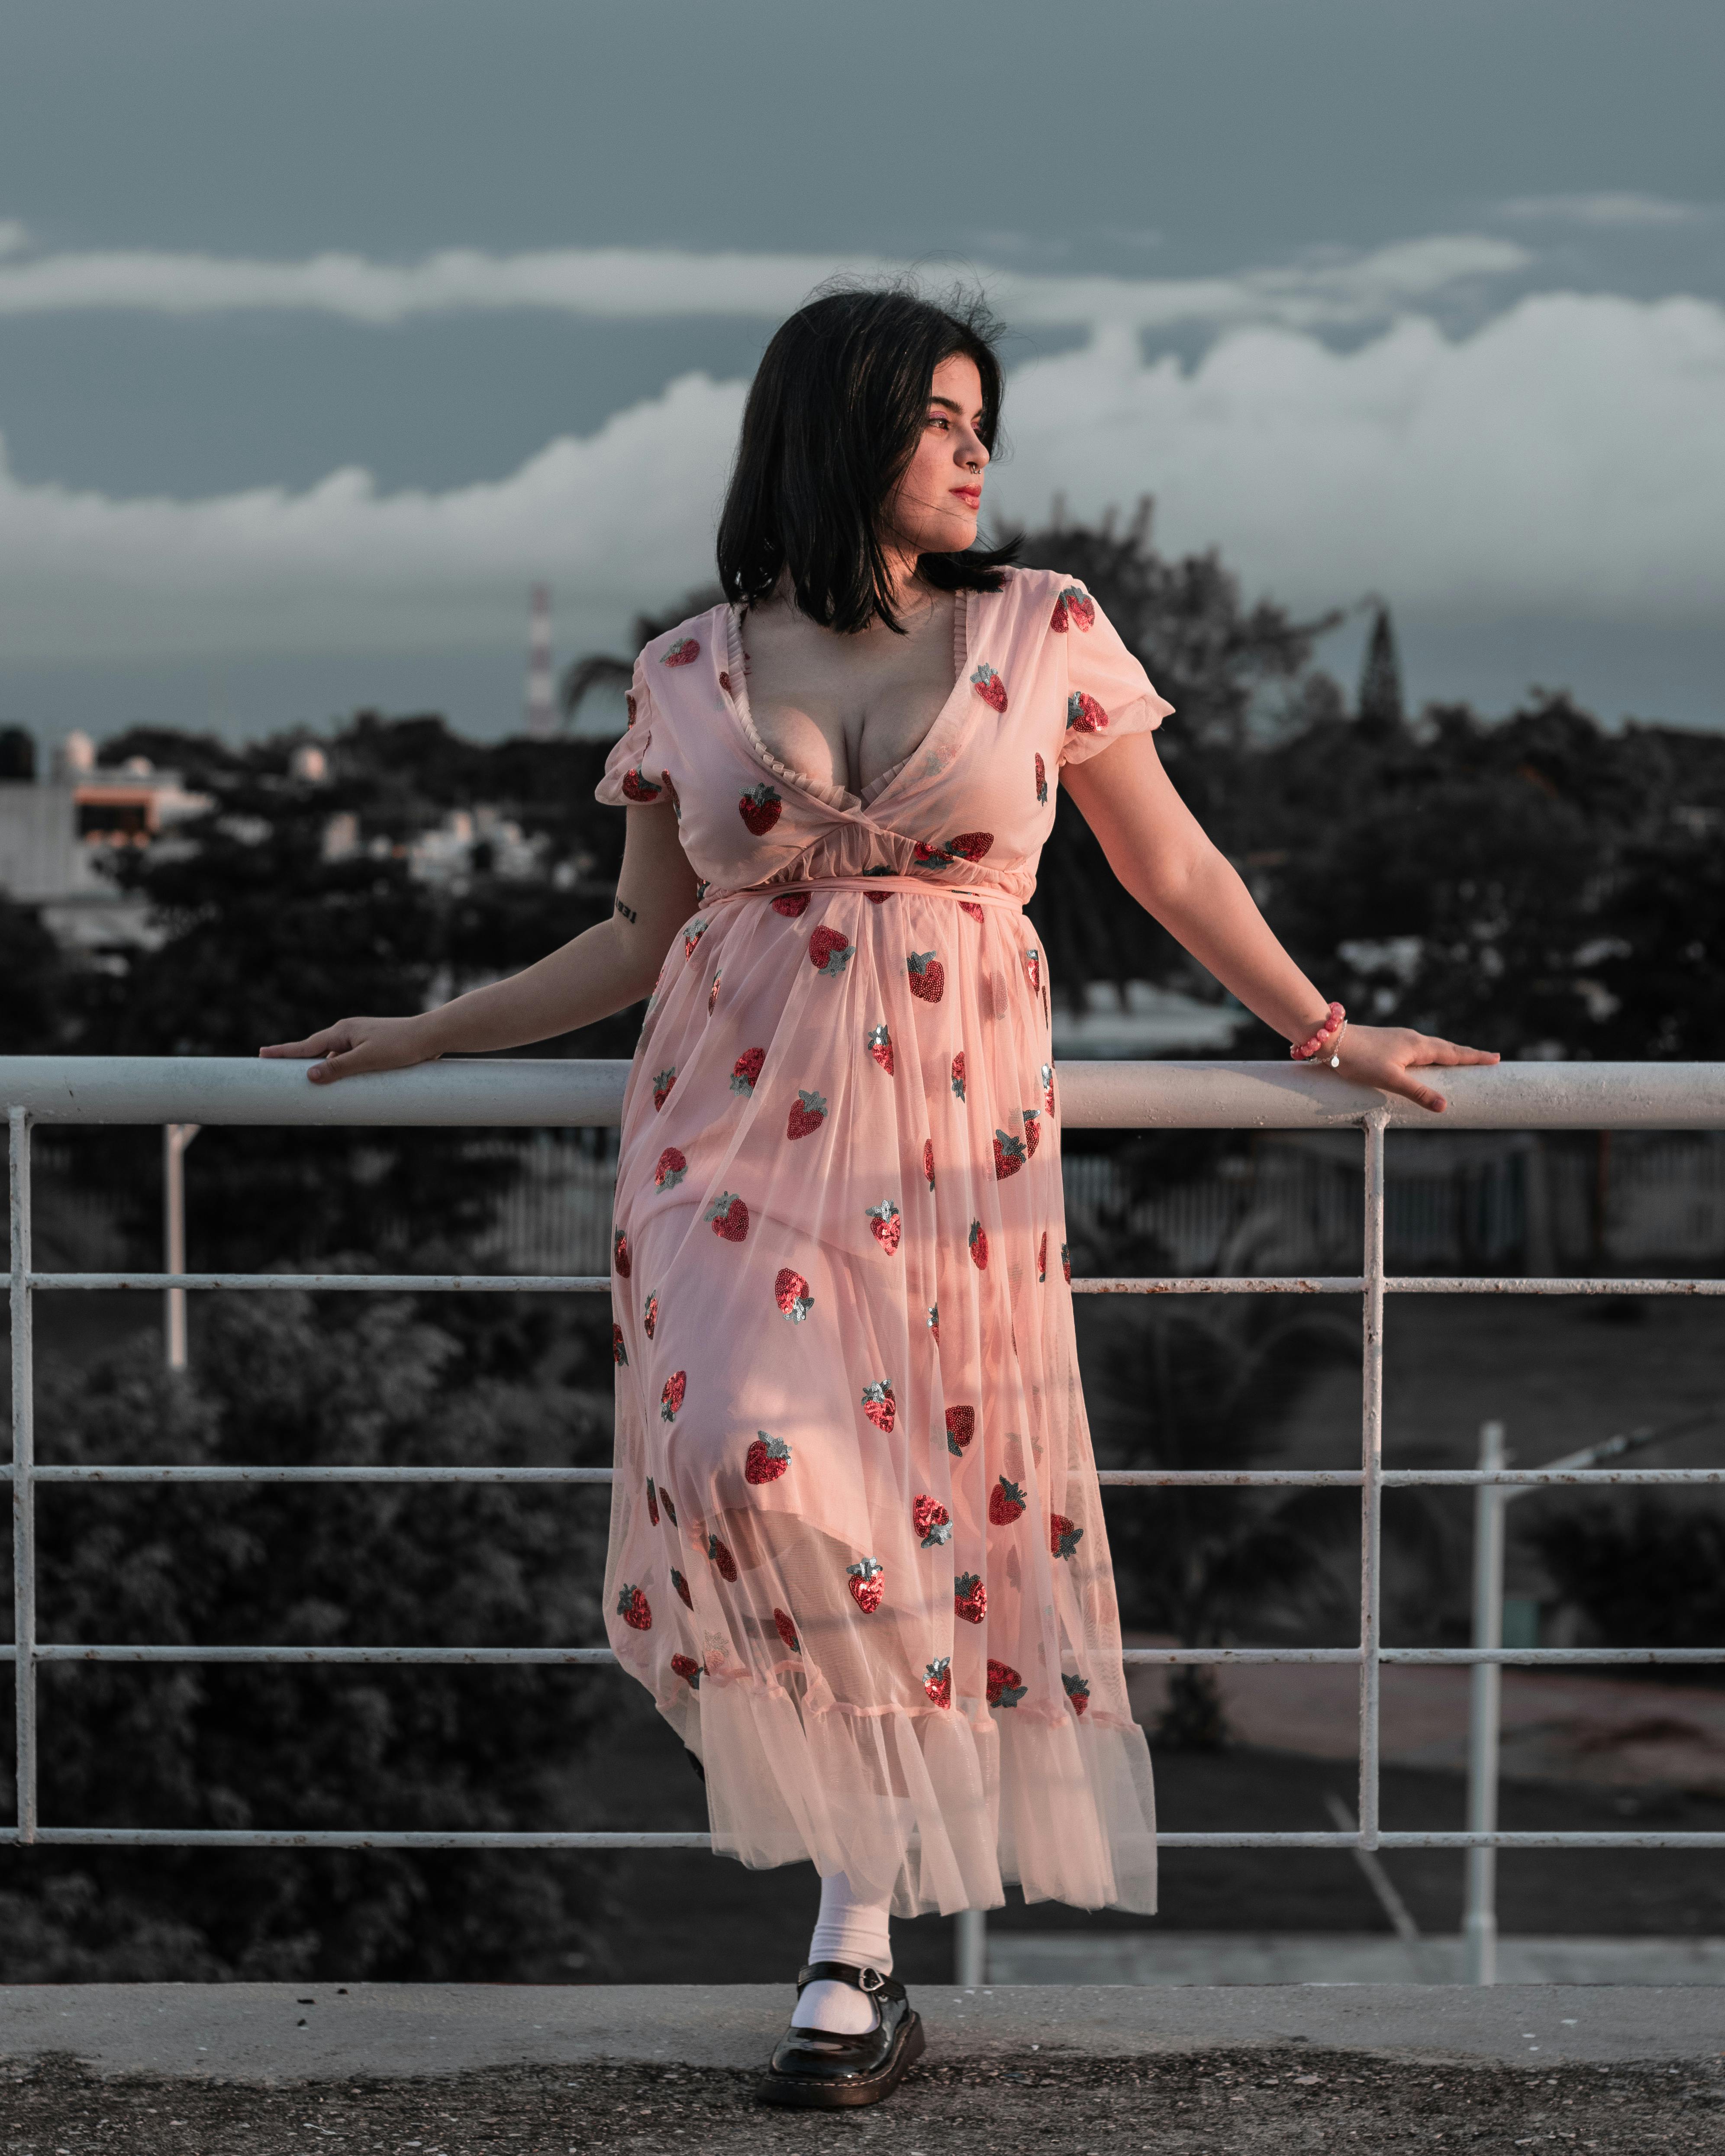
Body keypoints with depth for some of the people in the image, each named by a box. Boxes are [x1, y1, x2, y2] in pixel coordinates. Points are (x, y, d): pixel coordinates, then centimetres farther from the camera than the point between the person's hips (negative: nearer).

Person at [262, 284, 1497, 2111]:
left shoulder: (1044, 634, 6)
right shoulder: (692, 675, 7)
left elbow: (1175, 874, 15)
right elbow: (644, 941, 15)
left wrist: (1324, 1032, 14)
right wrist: (423, 1037, 13)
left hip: (952, 1138, 1)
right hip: (736, 1128, 0)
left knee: (911, 1517, -2)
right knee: (756, 1466, -20)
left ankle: (853, 1956, 7)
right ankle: (866, 1946, -3)